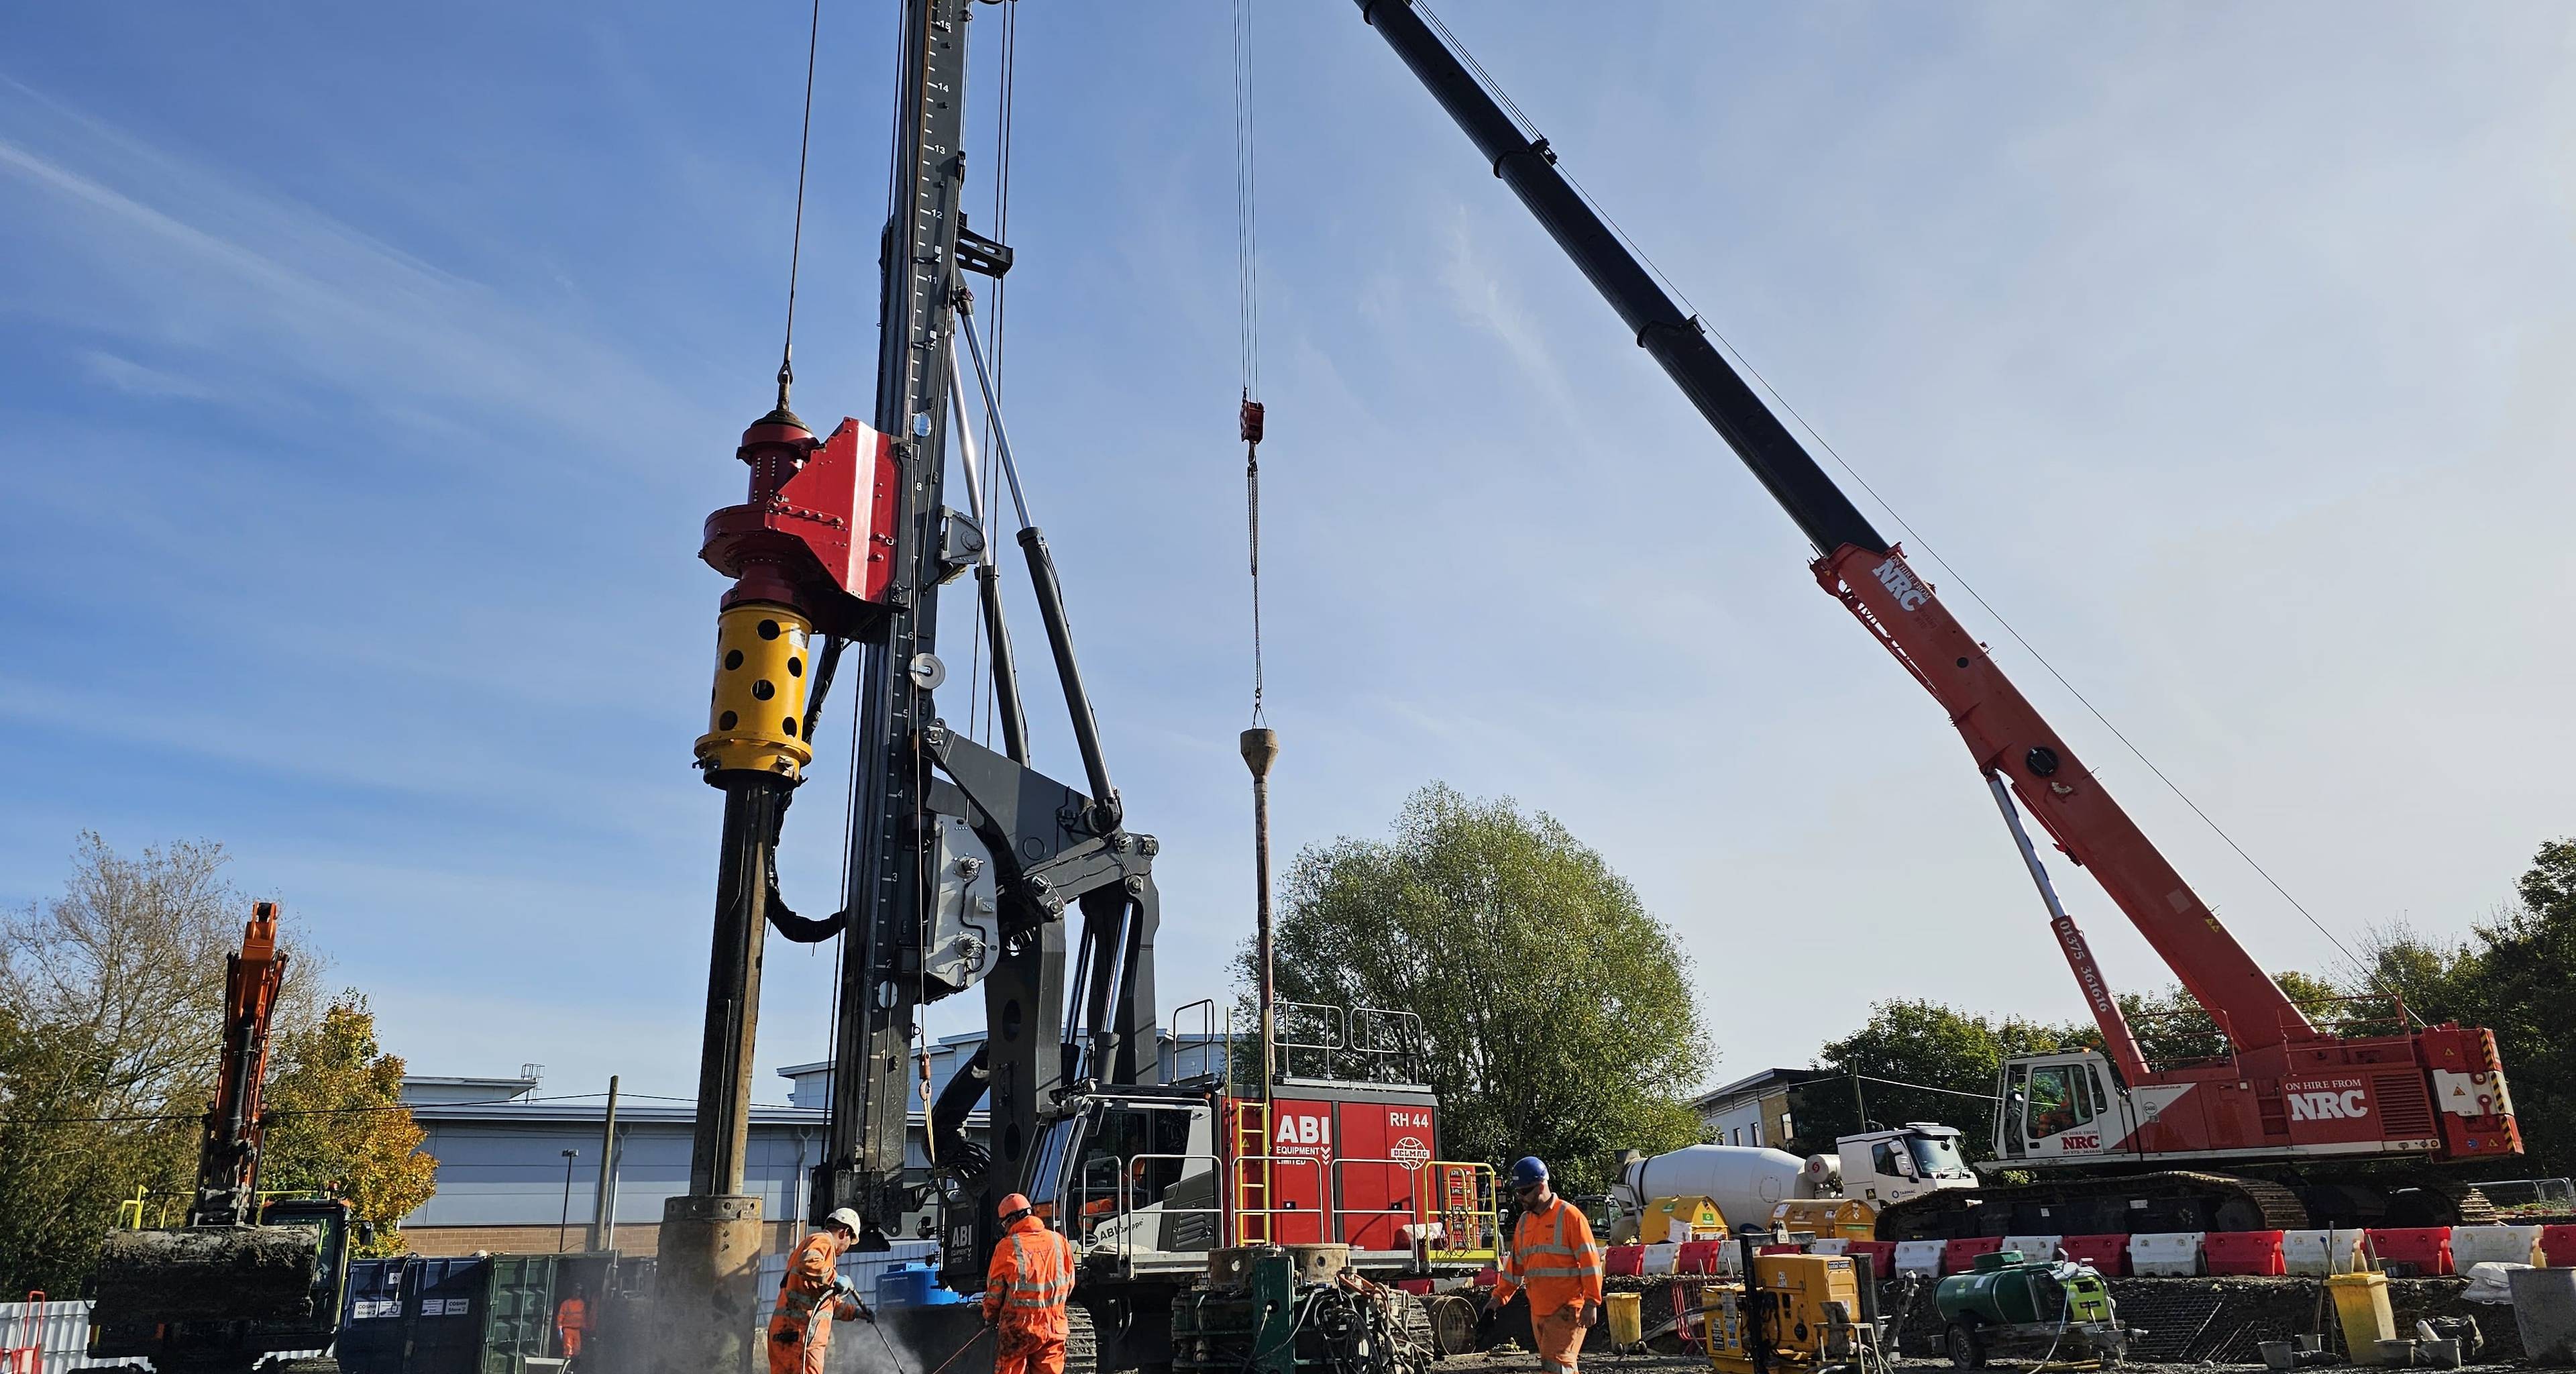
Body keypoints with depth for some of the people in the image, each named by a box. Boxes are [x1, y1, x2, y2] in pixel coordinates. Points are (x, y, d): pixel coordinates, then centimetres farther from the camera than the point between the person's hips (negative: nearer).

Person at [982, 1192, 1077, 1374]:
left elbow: (995, 1291, -1)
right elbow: (1069, 1284, 11)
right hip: (1054, 1327, 3)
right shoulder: (1060, 1241, 2)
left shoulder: (1007, 1247, -9)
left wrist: (989, 1318, 17)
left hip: (1018, 1327, -3)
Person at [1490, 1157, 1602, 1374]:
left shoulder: (1569, 1215, -9)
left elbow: (1590, 1261, -11)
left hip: (1567, 1309, -7)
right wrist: (1499, 1297, 12)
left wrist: (1592, 1303, -14)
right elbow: (1515, 1264, 20)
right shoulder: (1525, 1221, 14)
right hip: (1538, 1311, 7)